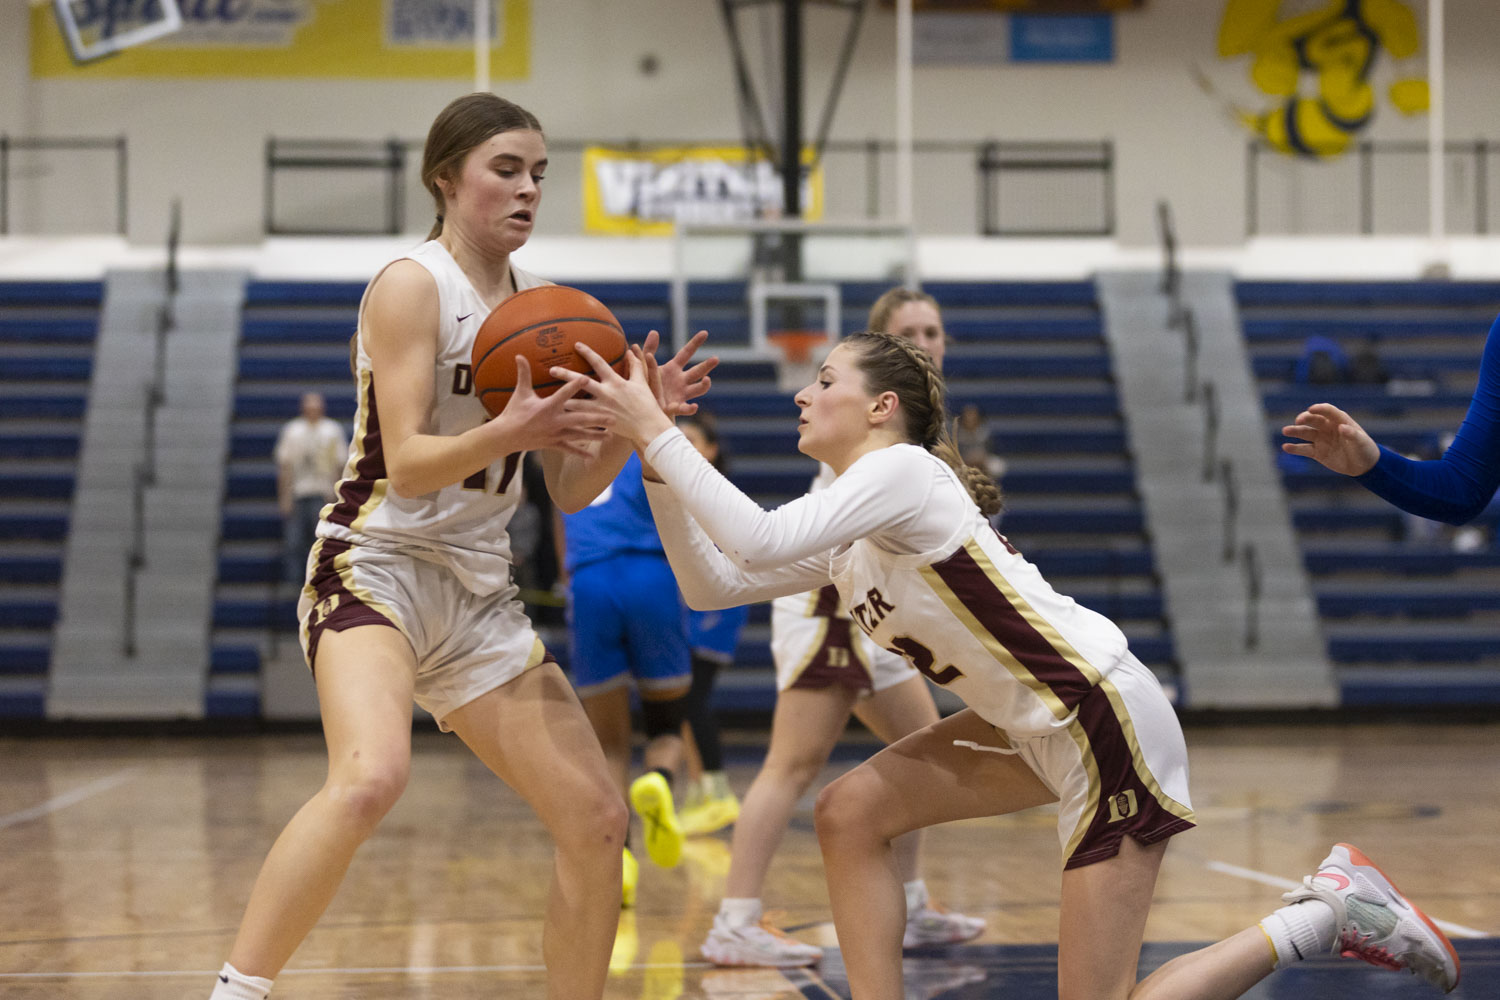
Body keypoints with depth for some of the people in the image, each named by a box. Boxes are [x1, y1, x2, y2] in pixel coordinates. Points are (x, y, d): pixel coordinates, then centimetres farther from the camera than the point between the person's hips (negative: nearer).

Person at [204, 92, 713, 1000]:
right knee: (372, 778, -34)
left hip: (479, 595, 7)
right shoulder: (413, 287, -8)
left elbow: (574, 488, 12)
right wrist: (511, 430, -32)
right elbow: (407, 467, -17)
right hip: (376, 566, -7)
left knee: (598, 823, 2)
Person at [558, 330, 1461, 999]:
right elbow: (712, 584, 7)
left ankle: (1327, 913, 2)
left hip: (1109, 720, -9)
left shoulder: (899, 469, -15)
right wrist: (656, 456, 1)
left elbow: (760, 542, -29)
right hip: (1040, 726, 9)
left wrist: (657, 431, -23)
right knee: (850, 814, 4)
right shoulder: (845, 531, 13)